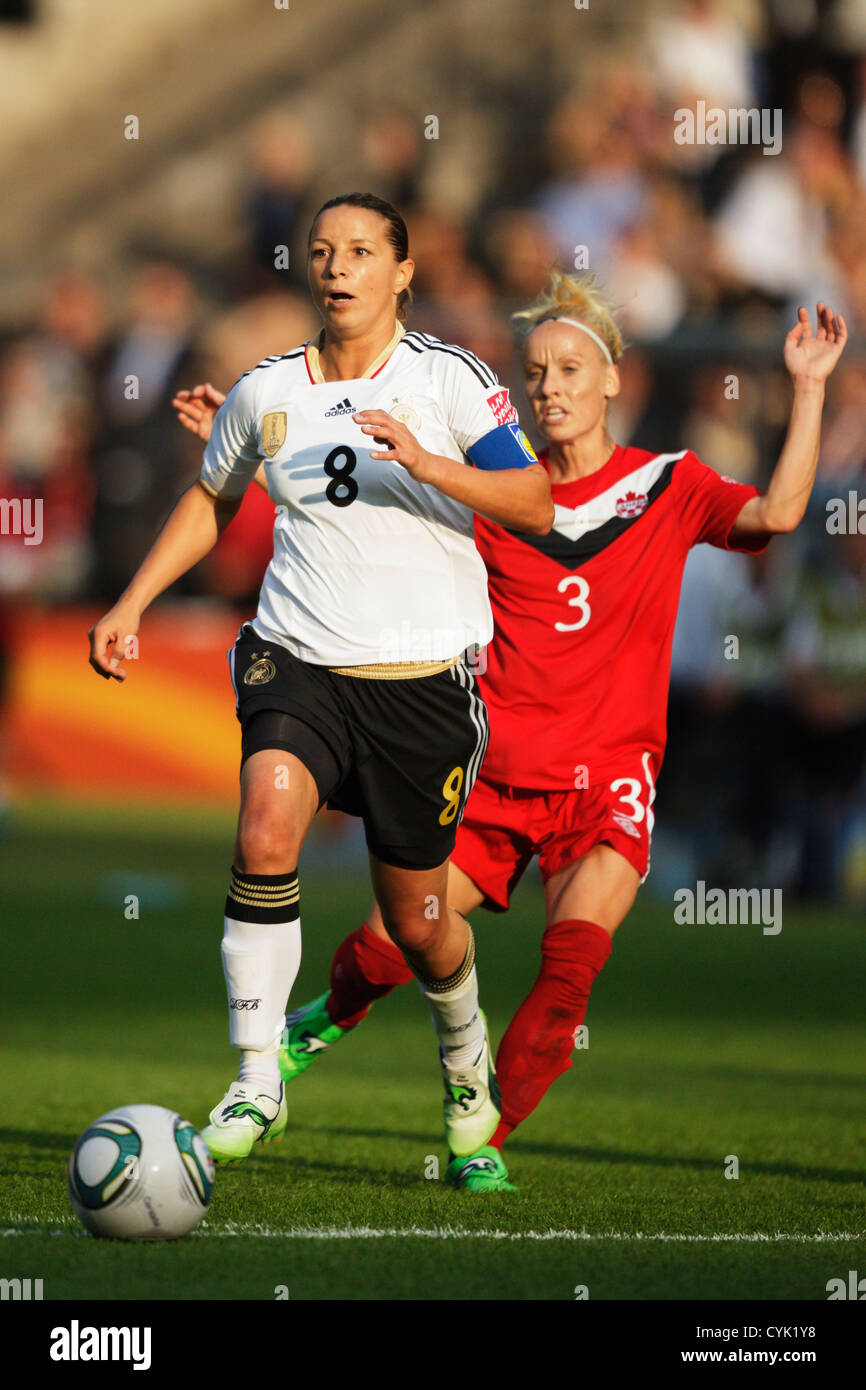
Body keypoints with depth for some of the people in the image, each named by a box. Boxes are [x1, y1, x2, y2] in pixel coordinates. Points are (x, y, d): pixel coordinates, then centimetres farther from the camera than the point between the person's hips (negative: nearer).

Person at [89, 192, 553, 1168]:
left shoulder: (446, 378, -3)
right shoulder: (266, 389, 8)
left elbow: (536, 505, -11)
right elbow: (211, 500, 26)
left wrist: (427, 464, -25)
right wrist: (131, 605, 19)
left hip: (422, 675, -2)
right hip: (297, 660, 2)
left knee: (415, 922, 7)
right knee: (267, 826, -28)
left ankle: (464, 1045, 42)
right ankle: (257, 1082, -22)